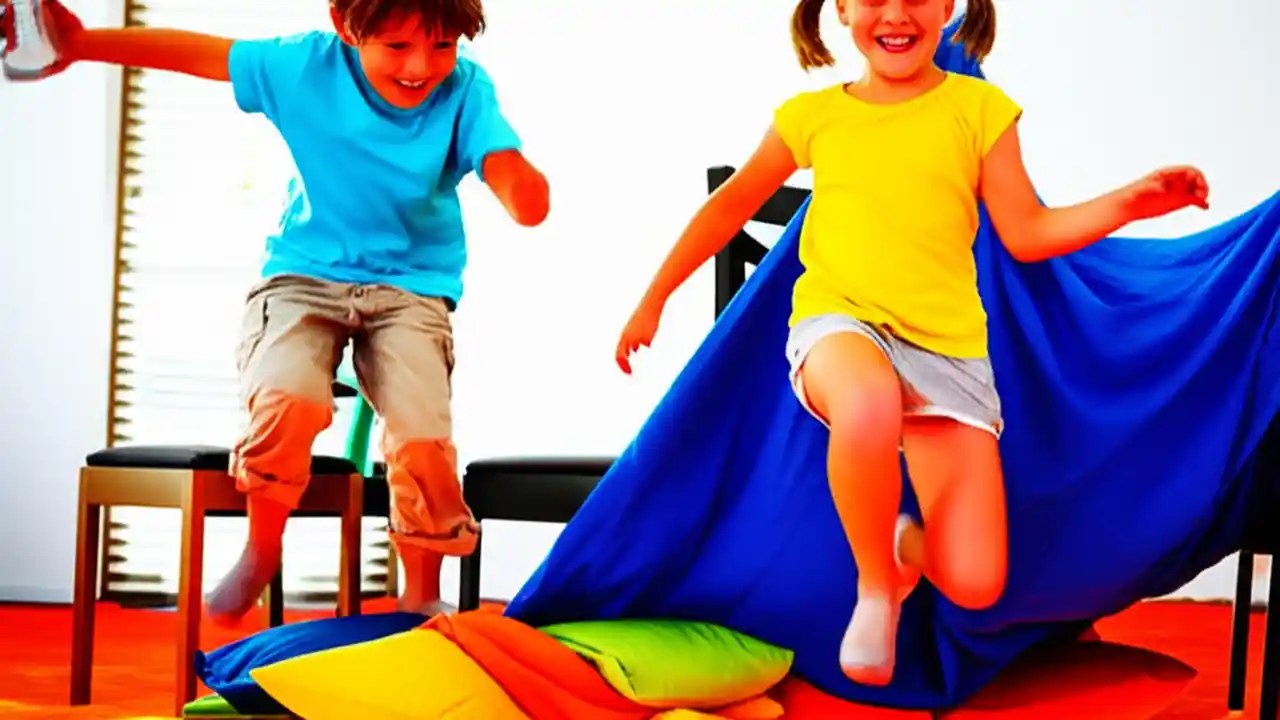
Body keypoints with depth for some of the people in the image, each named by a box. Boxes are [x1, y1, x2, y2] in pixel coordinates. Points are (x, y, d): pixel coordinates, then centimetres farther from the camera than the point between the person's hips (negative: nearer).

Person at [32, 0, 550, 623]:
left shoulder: (466, 91, -15)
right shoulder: (306, 66, -11)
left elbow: (527, 202, -26)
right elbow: (192, 52, -2)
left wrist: (519, 182, -50)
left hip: (411, 289, 0)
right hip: (304, 277, 0)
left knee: (422, 438, -24)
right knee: (285, 398, -31)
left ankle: (422, 597, 5)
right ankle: (261, 549, 1)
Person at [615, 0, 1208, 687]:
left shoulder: (979, 107, 6)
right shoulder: (812, 115, 7)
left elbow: (1026, 235, 7)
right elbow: (731, 205, 19)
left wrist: (1127, 203, -9)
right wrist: (652, 300, 21)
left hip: (947, 347, 1)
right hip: (839, 323, -1)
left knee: (975, 584, -14)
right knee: (870, 403, -43)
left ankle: (905, 542, 27)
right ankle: (875, 586, -13)